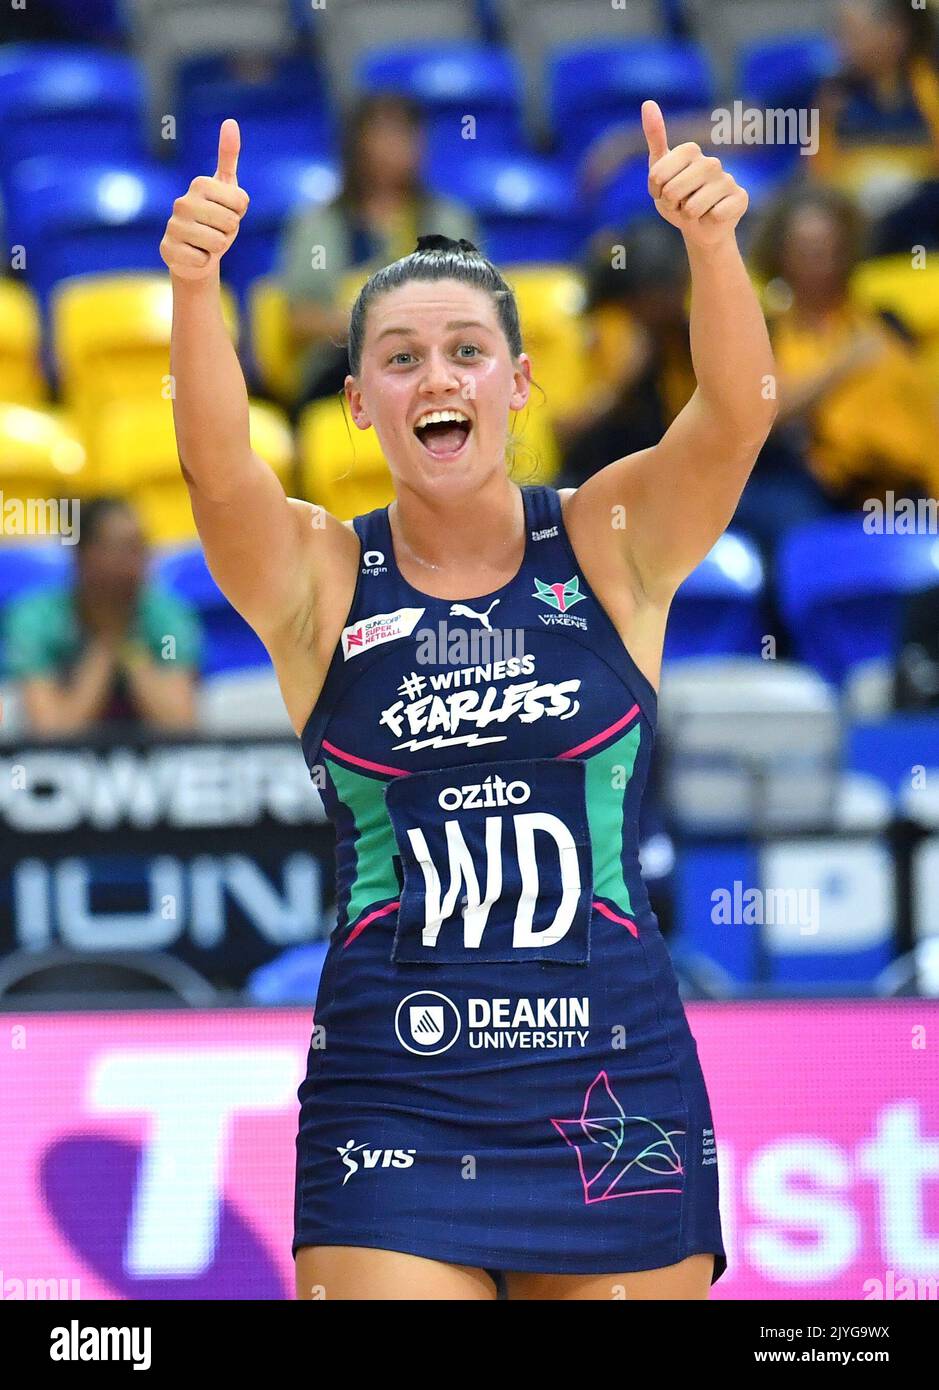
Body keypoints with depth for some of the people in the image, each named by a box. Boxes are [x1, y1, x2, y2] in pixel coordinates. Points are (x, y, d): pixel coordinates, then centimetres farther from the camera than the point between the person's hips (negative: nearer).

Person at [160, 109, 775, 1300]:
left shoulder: (610, 545, 4)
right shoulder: (318, 577, 3)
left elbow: (736, 413, -13)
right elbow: (215, 465, -17)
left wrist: (713, 247, -33)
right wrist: (193, 284, -36)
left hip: (616, 1085, 1)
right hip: (391, 1099, -1)